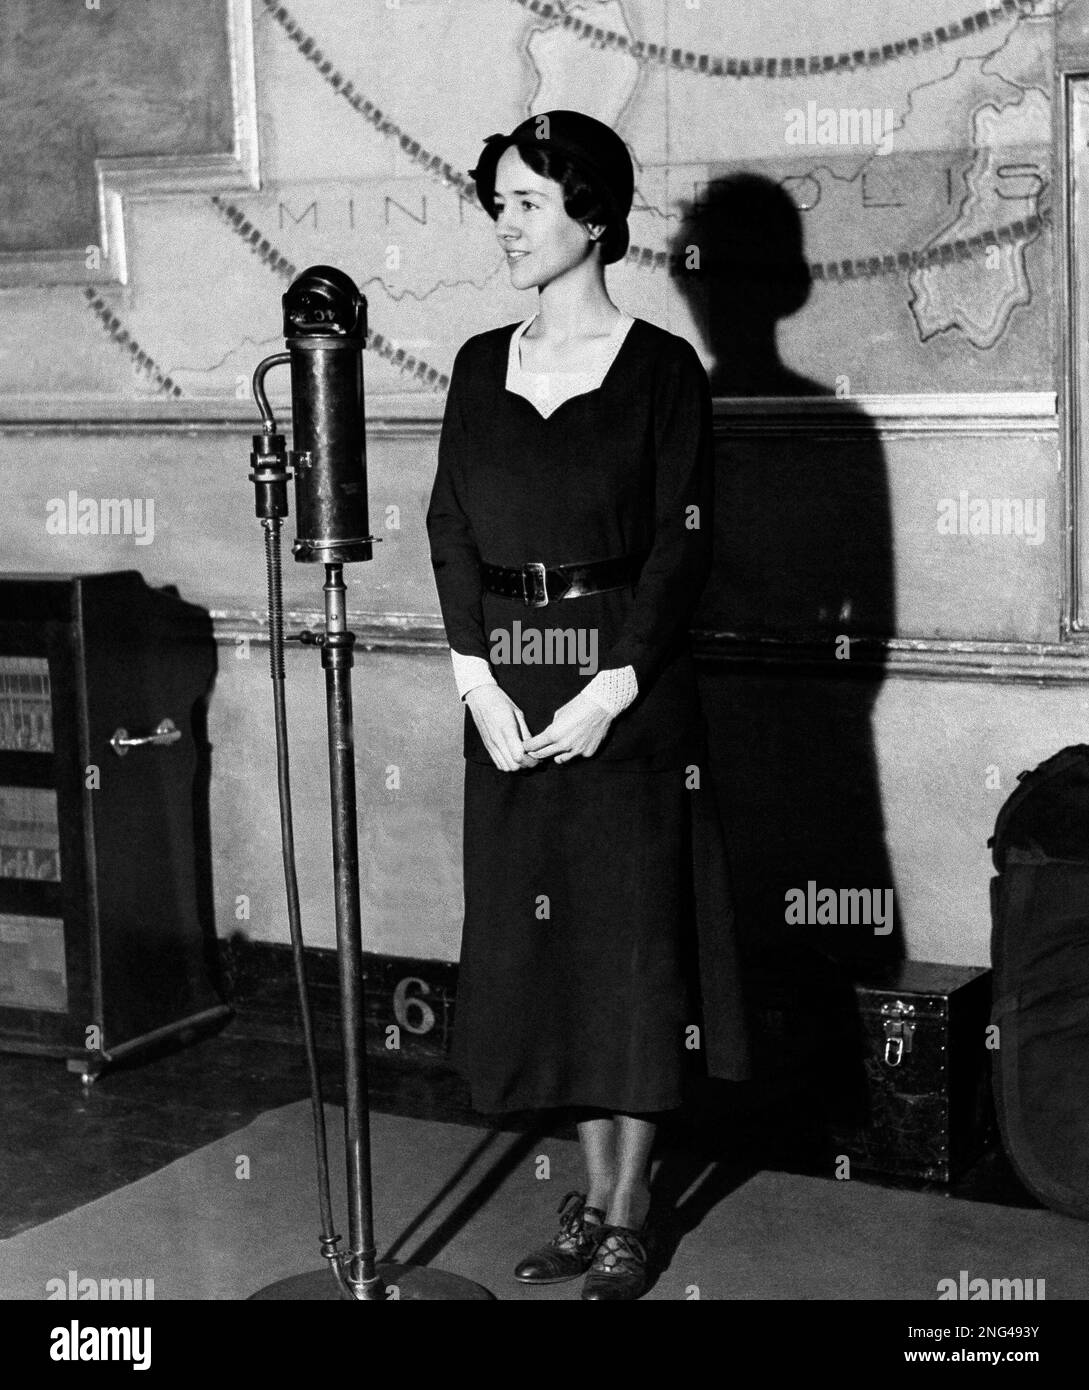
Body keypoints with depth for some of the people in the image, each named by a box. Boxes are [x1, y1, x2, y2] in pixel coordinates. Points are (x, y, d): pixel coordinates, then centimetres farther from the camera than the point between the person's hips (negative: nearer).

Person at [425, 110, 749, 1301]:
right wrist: (479, 677, -6)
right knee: (538, 935, 9)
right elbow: (450, 529, 6)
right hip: (507, 689, 5)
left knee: (632, 936, 1)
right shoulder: (481, 365, 10)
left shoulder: (661, 367, -5)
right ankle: (594, 1194, 22)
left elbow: (681, 542, -9)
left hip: (626, 688, -5)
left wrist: (613, 690, -15)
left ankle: (627, 1218, 12)